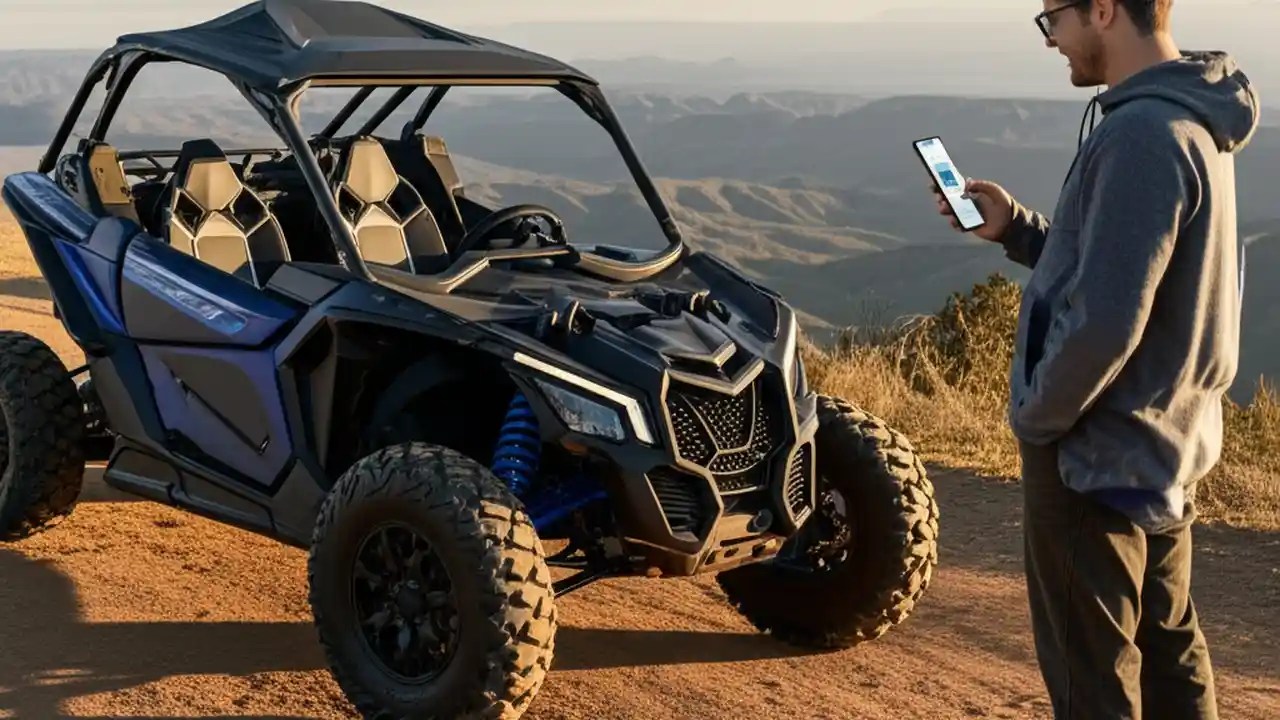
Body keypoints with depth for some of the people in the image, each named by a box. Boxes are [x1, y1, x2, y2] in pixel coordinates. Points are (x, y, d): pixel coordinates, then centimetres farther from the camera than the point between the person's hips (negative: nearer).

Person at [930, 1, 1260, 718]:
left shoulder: (1140, 133, -24)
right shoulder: (1193, 122, 8)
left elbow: (1104, 320, -27)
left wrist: (1036, 418, -13)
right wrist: (1016, 227, 8)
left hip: (1098, 456, -10)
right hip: (1170, 444, 10)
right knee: (1167, 652, 19)